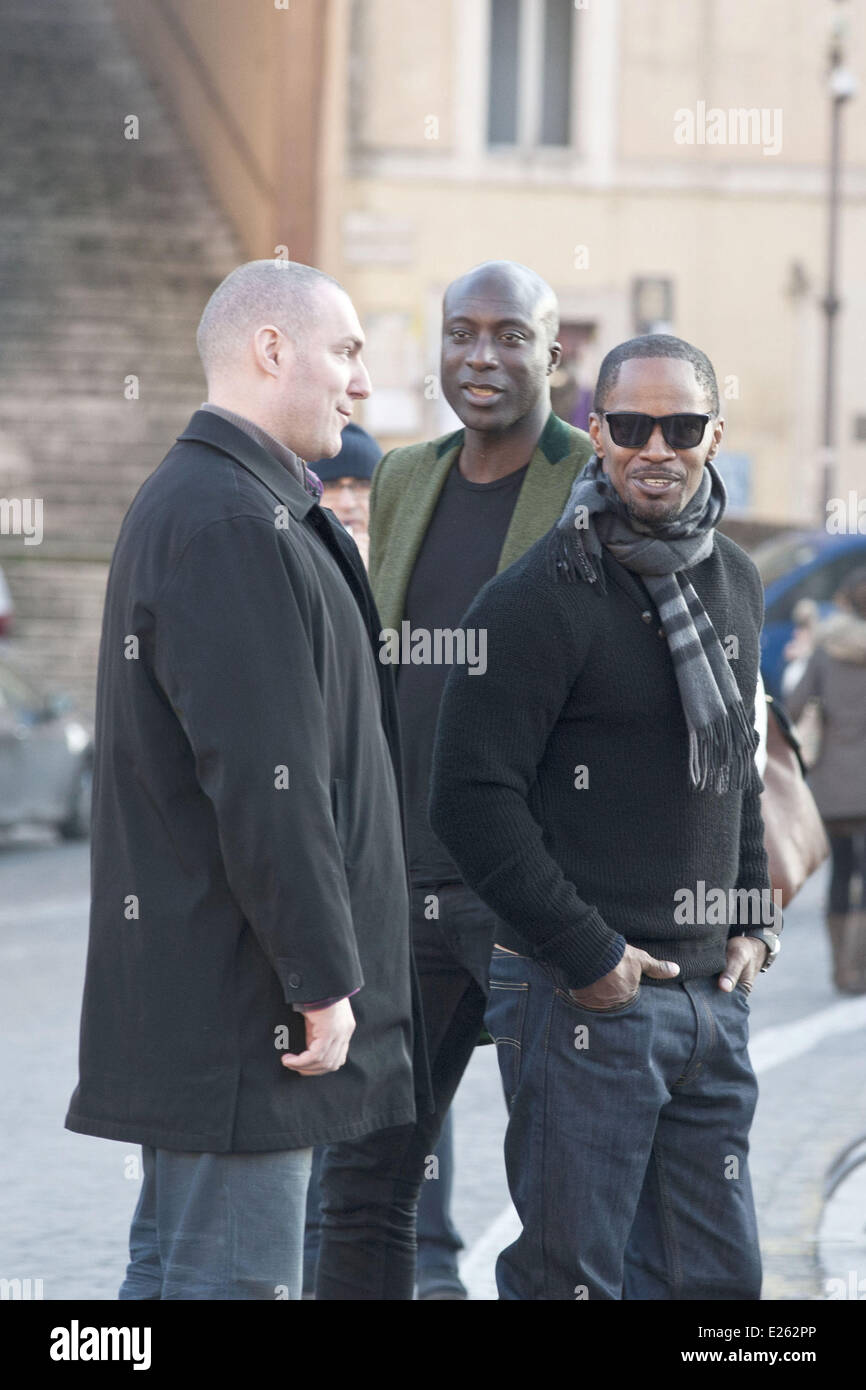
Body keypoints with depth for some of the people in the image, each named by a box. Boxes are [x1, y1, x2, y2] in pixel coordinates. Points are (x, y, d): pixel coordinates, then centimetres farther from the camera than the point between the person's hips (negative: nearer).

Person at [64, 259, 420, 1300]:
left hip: (186, 990, 11)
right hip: (242, 1007, -11)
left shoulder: (189, 502, 18)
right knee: (234, 1276, -7)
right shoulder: (229, 523, -18)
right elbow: (263, 778, -23)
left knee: (171, 1263, 15)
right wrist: (324, 979, -19)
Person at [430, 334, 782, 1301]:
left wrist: (752, 919, 13)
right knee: (571, 1275, -2)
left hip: (711, 995, 7)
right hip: (582, 1001, -7)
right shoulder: (542, 598, -12)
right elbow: (473, 801, -15)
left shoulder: (734, 584, 12)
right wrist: (587, 956, -15)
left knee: (717, 1273, 11)